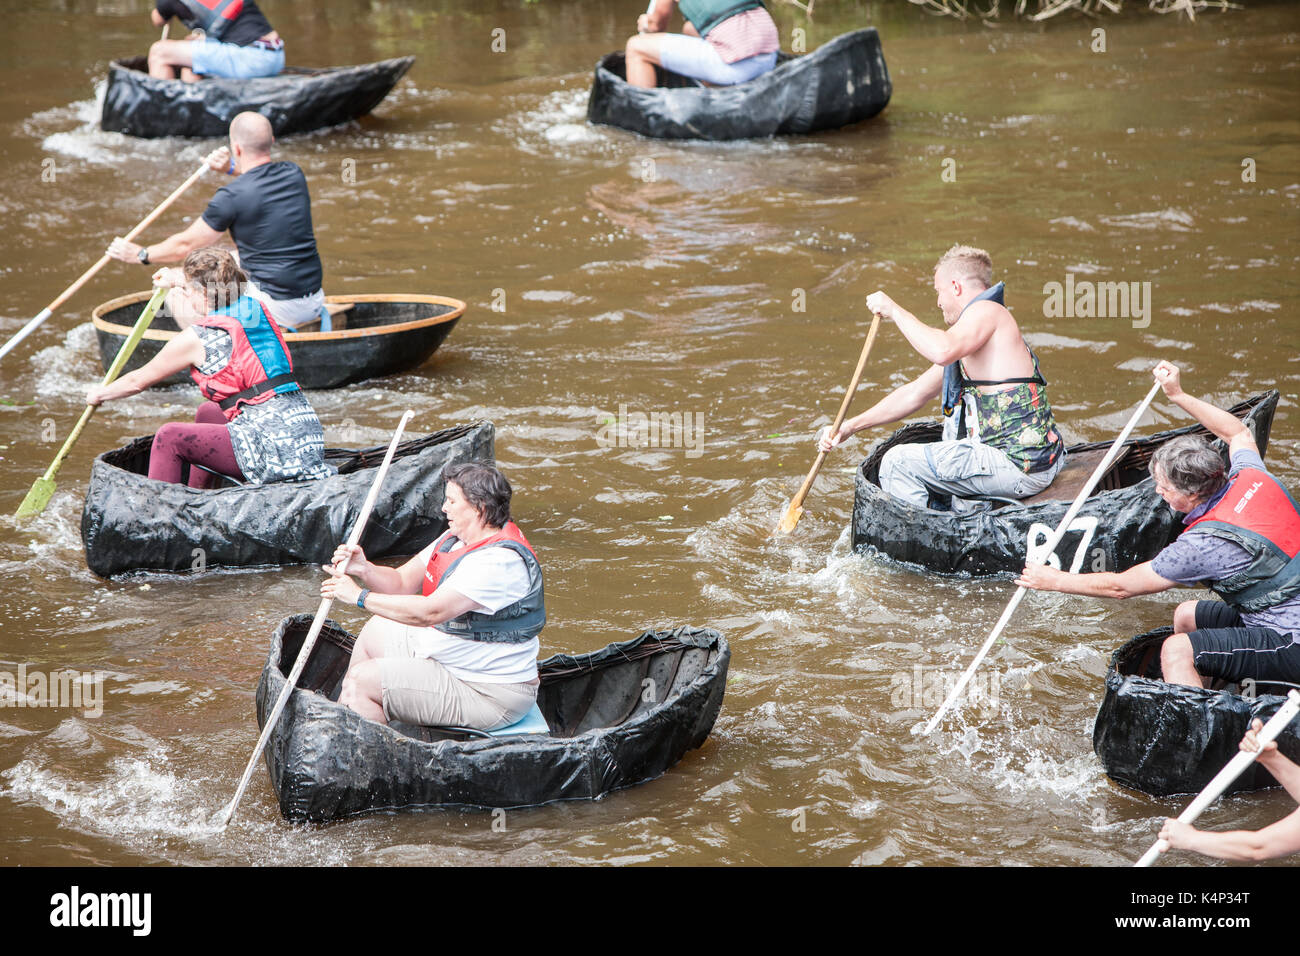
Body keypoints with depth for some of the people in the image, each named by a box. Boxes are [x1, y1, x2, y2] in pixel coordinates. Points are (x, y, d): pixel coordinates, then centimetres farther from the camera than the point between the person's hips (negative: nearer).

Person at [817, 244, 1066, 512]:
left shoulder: (986, 311, -10)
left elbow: (942, 351, -31)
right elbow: (916, 393, 24)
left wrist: (894, 310, -17)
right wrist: (850, 427, 20)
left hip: (1018, 466, -10)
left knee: (898, 463, -8)